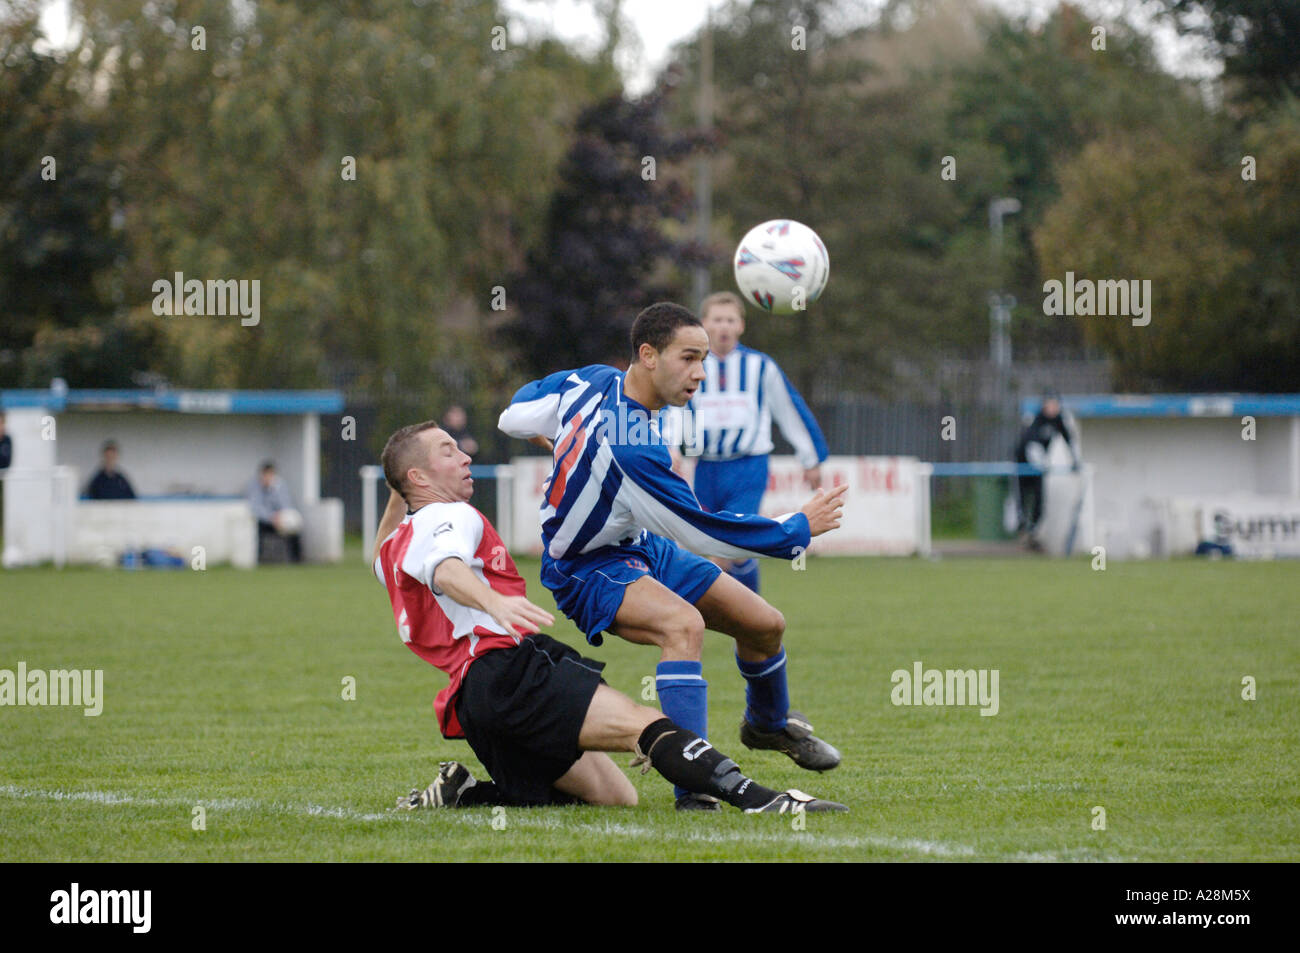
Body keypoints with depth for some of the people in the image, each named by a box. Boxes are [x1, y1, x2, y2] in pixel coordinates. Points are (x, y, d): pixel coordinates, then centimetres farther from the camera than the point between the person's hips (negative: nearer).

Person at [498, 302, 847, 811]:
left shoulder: (593, 381, -10)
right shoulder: (633, 451, -35)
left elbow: (515, 418, 8)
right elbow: (705, 534, -26)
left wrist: (560, 442, 30)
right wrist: (799, 529, -17)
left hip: (637, 548, 10)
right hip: (588, 570, -10)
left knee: (765, 623, 12)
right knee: (683, 623, -39)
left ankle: (768, 724, 43)